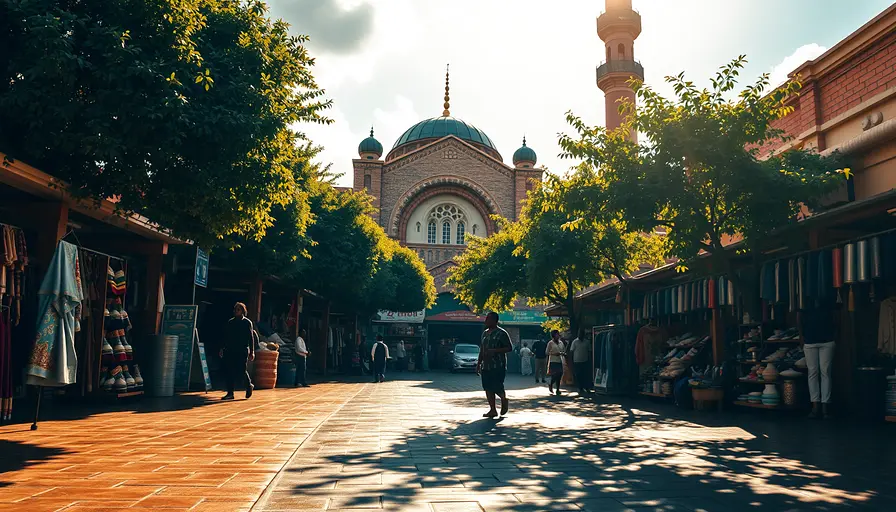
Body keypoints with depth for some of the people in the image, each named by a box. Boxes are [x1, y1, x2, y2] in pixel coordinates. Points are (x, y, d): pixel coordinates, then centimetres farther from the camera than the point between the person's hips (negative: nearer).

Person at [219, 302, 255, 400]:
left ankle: (249, 385, 20)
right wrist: (223, 349, 12)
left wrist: (252, 352, -6)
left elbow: (251, 338, -2)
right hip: (230, 350, 4)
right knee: (228, 372, -2)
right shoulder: (230, 322, 13)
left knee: (241, 371, -7)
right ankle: (230, 393, 4)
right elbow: (226, 337, 18)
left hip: (242, 351, -4)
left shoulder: (247, 323, 1)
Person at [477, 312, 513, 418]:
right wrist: (479, 363, 15)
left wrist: (494, 351, -19)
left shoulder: (502, 333, -7)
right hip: (486, 366, 7)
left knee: (497, 387, -9)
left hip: (498, 366, -7)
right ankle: (493, 410, 12)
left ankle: (504, 401, 21)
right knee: (488, 388, 4)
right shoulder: (485, 333, 14)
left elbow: (509, 348, -10)